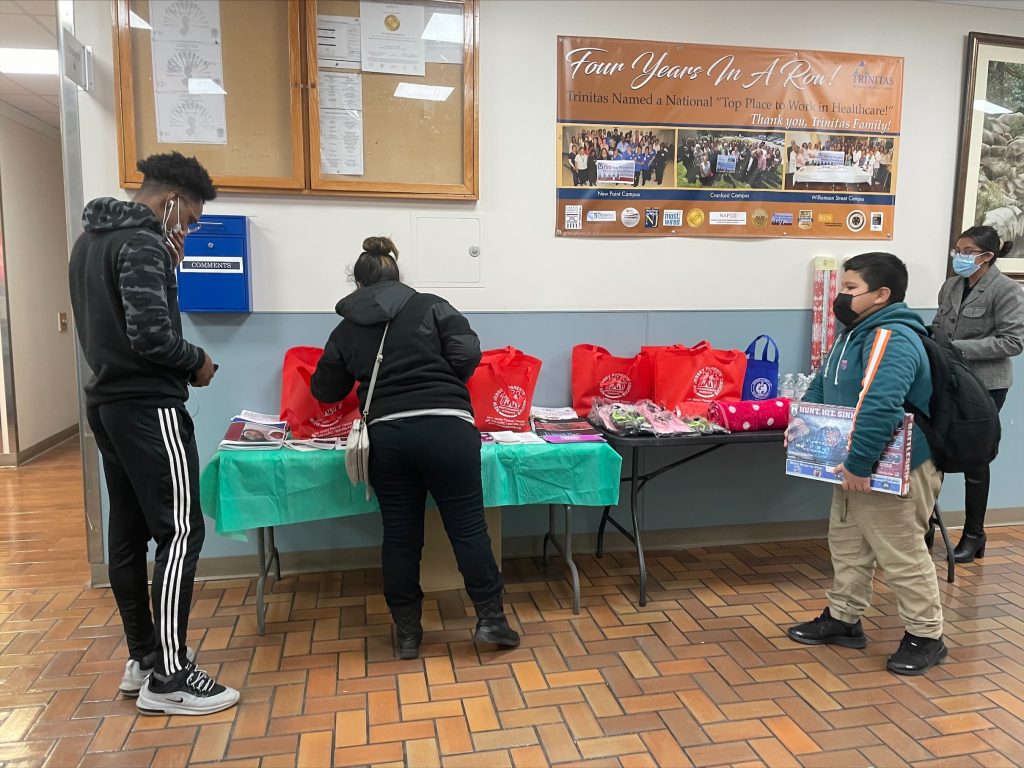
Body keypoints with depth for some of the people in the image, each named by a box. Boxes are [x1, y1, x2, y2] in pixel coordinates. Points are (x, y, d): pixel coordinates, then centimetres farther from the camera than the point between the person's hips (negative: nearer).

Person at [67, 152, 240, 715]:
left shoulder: (90, 239, 16)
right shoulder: (143, 244, -16)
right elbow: (152, 333, -25)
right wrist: (198, 362, -7)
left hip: (106, 401, 10)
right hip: (148, 407, -10)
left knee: (127, 534, 13)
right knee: (180, 532, -5)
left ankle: (142, 657, 24)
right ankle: (167, 677, 0)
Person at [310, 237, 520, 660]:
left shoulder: (346, 329, 14)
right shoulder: (432, 307, 8)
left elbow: (325, 390, 21)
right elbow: (468, 354, -2)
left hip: (386, 435, 2)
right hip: (445, 427, -2)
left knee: (399, 535, 11)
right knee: (468, 526, 7)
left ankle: (407, 632, 22)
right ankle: (491, 619, 14)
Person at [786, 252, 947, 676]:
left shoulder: (892, 339, -26)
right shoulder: (856, 333, 9)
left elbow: (879, 409, -38)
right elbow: (822, 386, 19)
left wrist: (858, 463, -33)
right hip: (854, 466, 10)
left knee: (902, 556, 4)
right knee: (847, 545, 19)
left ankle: (926, 637, 21)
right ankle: (843, 619, 34)